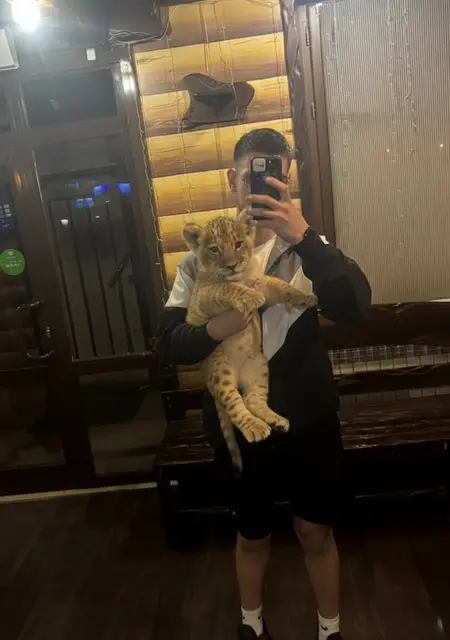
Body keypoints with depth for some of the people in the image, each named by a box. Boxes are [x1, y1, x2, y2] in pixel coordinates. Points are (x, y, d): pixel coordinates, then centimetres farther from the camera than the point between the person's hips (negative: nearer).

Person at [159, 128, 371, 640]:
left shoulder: (304, 246, -5)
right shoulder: (202, 256, -5)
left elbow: (355, 305, -21)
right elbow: (170, 341, -9)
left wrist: (305, 236, -32)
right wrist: (211, 330, -30)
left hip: (308, 420, 0)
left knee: (316, 533, 18)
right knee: (252, 536, 21)